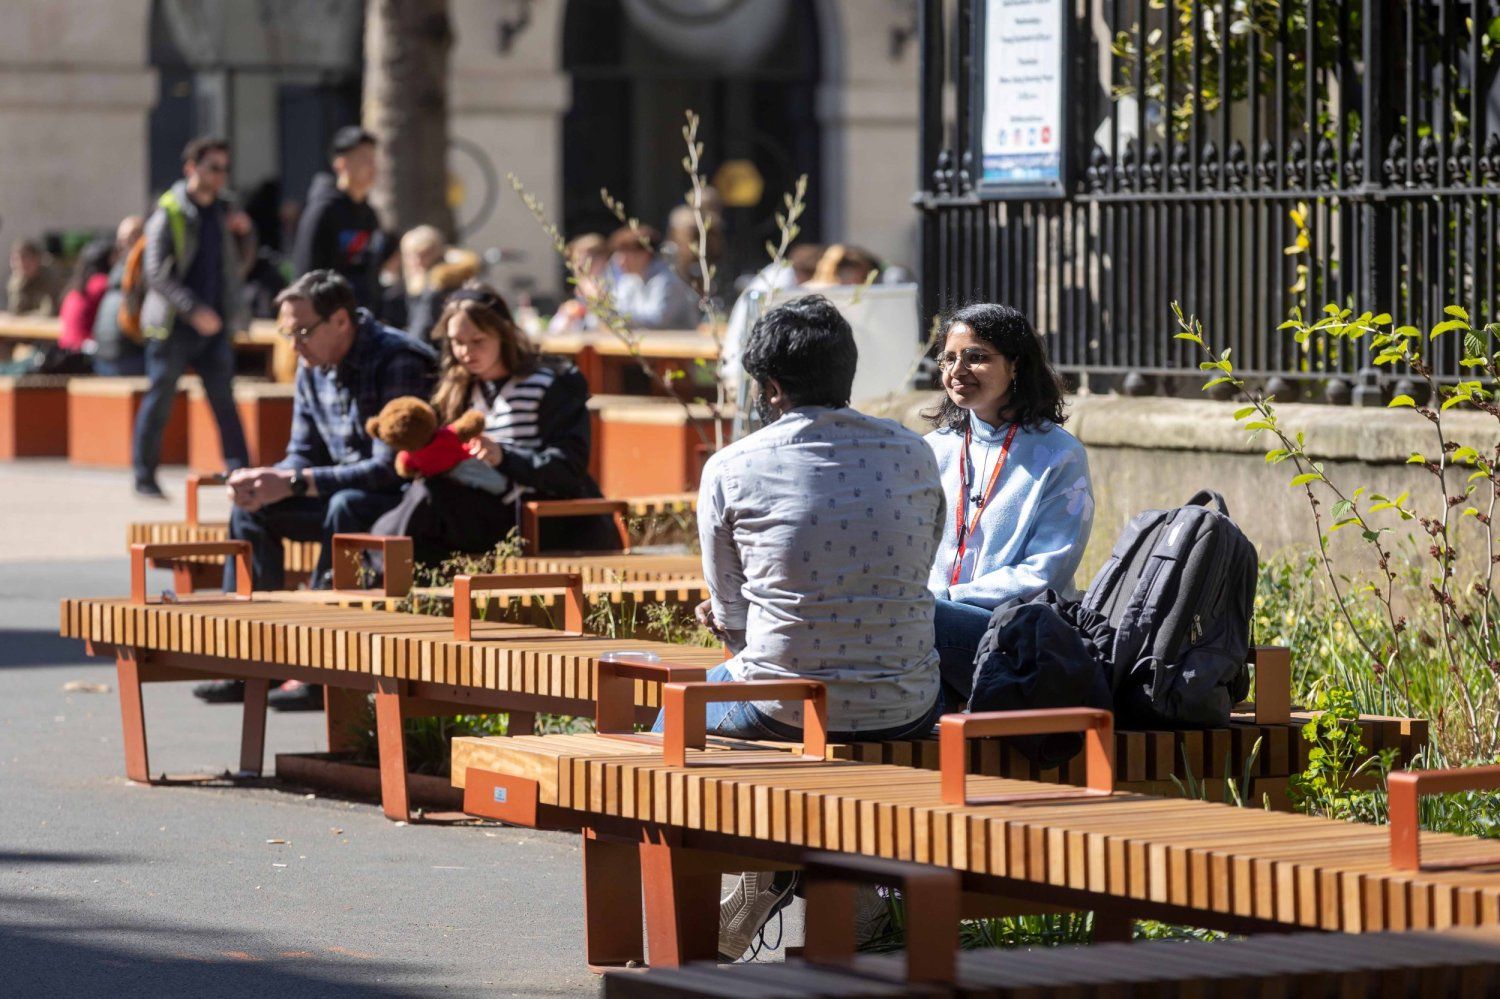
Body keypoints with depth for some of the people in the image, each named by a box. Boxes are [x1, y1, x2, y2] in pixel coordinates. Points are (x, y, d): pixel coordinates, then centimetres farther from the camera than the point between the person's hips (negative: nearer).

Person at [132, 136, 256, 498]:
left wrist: (244, 233, 2)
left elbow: (238, 267, 20)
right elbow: (156, 274, -14)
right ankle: (144, 478, 10)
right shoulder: (168, 214, -7)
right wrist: (193, 309, -23)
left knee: (224, 400, 0)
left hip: (214, 326, 5)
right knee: (159, 401, 1)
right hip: (173, 327, -5)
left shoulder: (223, 211, 12)